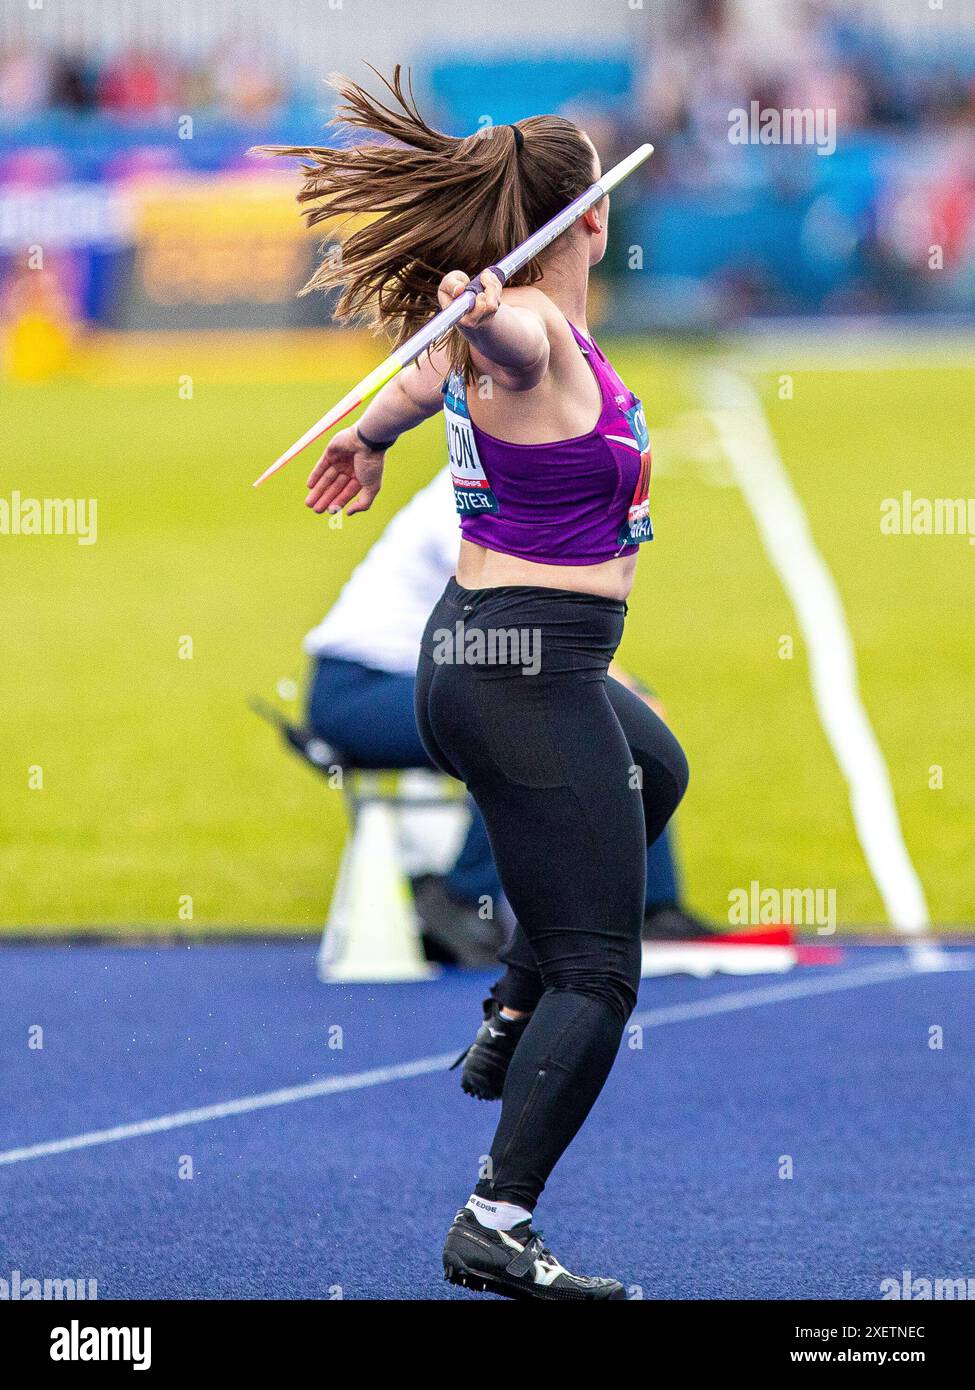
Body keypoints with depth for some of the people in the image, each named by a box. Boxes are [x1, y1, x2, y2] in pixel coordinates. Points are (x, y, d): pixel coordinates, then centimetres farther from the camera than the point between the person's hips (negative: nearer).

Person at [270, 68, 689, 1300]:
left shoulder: (513, 323, 8)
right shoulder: (537, 335, -20)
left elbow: (437, 372, 31)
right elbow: (496, 341, -45)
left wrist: (368, 437, 52)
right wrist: (480, 311, -70)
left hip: (476, 655, 10)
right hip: (531, 673, -10)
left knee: (652, 774, 39)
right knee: (599, 972, -10)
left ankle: (516, 1013, 40)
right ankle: (496, 1231, -17)